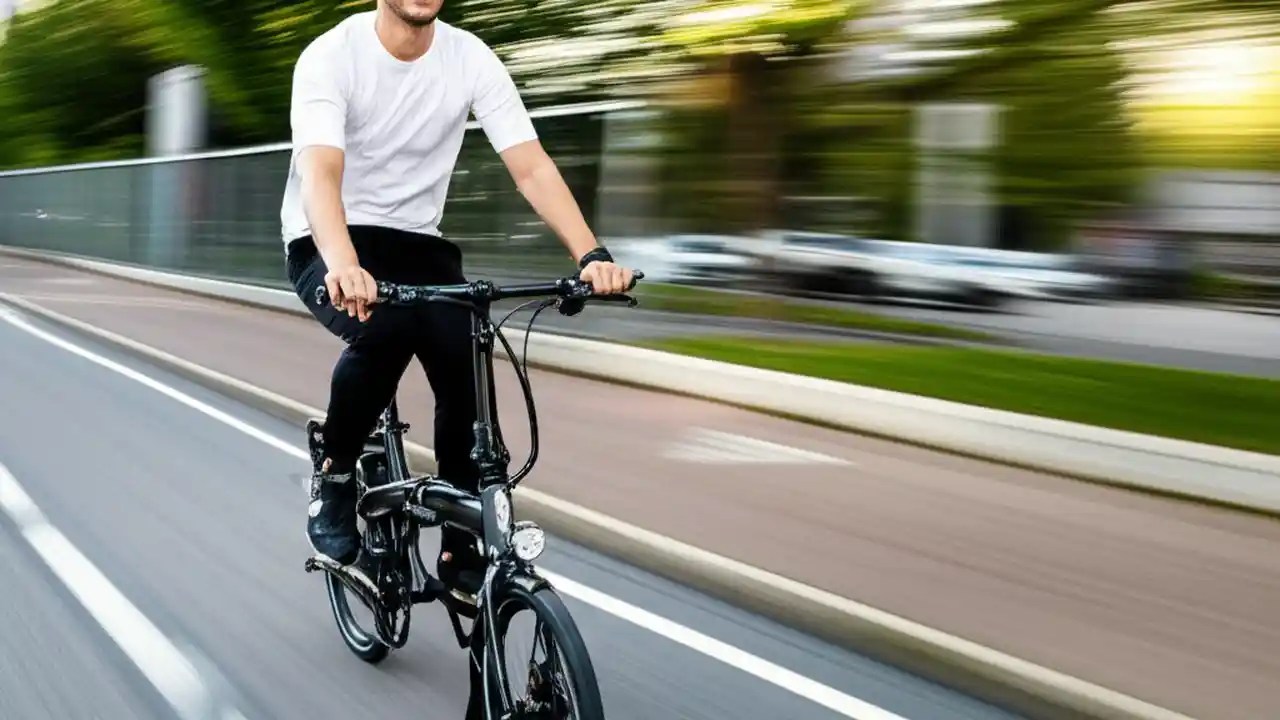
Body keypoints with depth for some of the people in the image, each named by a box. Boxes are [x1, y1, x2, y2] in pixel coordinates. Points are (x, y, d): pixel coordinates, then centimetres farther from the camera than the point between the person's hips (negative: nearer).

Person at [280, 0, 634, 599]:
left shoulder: (471, 59, -8)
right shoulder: (331, 56, -18)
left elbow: (532, 168, -15)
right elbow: (320, 174, -33)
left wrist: (590, 254, -32)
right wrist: (343, 264, -53)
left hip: (416, 242, 4)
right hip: (327, 245, -3)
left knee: (467, 370, -21)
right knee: (383, 328, -36)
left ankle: (460, 554, -3)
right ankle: (332, 469, -7)